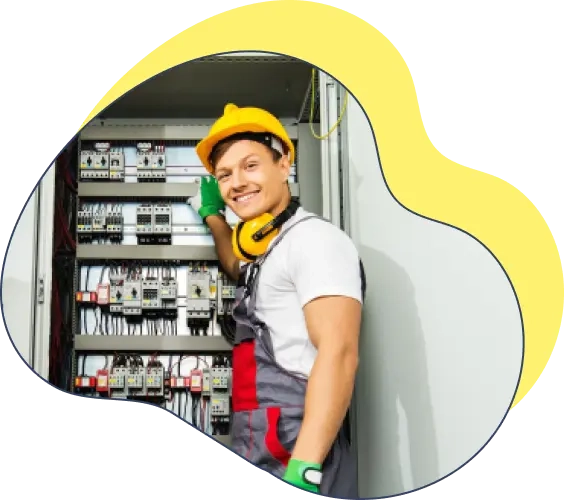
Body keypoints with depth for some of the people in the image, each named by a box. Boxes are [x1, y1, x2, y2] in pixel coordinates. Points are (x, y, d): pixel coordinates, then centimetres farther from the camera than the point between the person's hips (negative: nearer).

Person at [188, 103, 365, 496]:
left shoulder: (313, 237, -8)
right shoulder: (269, 248, 20)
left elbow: (339, 354, -20)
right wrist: (212, 213, 43)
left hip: (295, 454, -9)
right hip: (261, 454, 9)